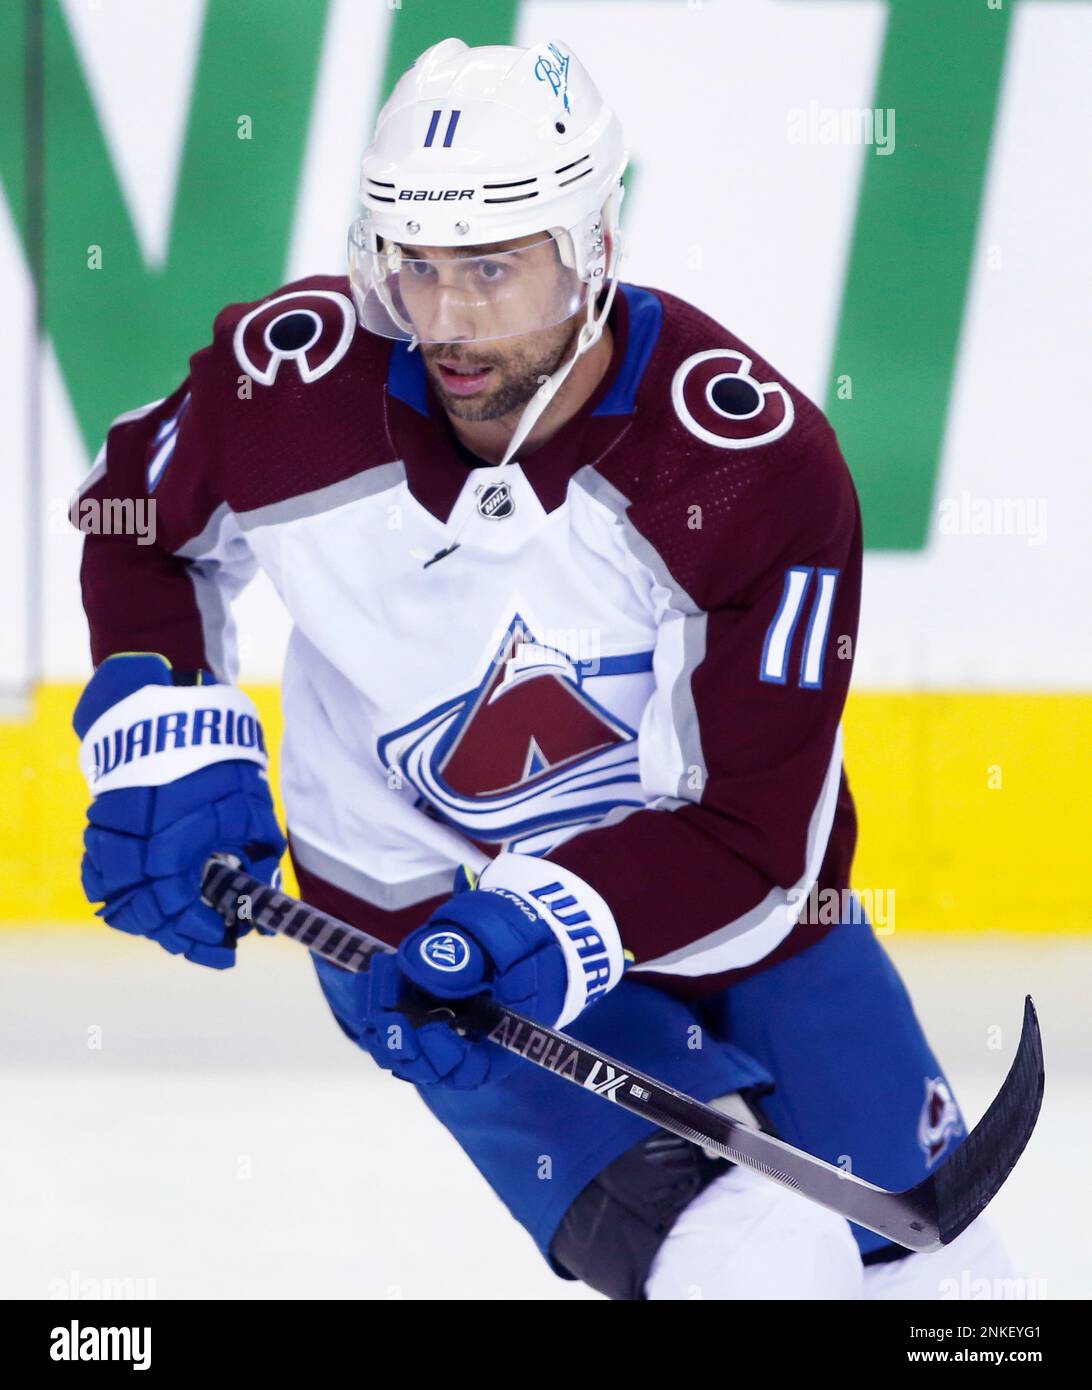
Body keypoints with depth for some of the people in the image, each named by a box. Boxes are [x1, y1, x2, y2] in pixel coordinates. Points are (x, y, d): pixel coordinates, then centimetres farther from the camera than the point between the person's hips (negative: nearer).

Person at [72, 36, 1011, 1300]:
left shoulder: (762, 468, -24)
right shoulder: (294, 379, -19)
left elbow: (751, 837, -22)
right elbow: (137, 514, 5)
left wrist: (555, 931, -35)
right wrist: (164, 734, -9)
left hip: (719, 902, 2)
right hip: (415, 910, -1)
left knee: (921, 1262, 10)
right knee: (749, 1264, -23)